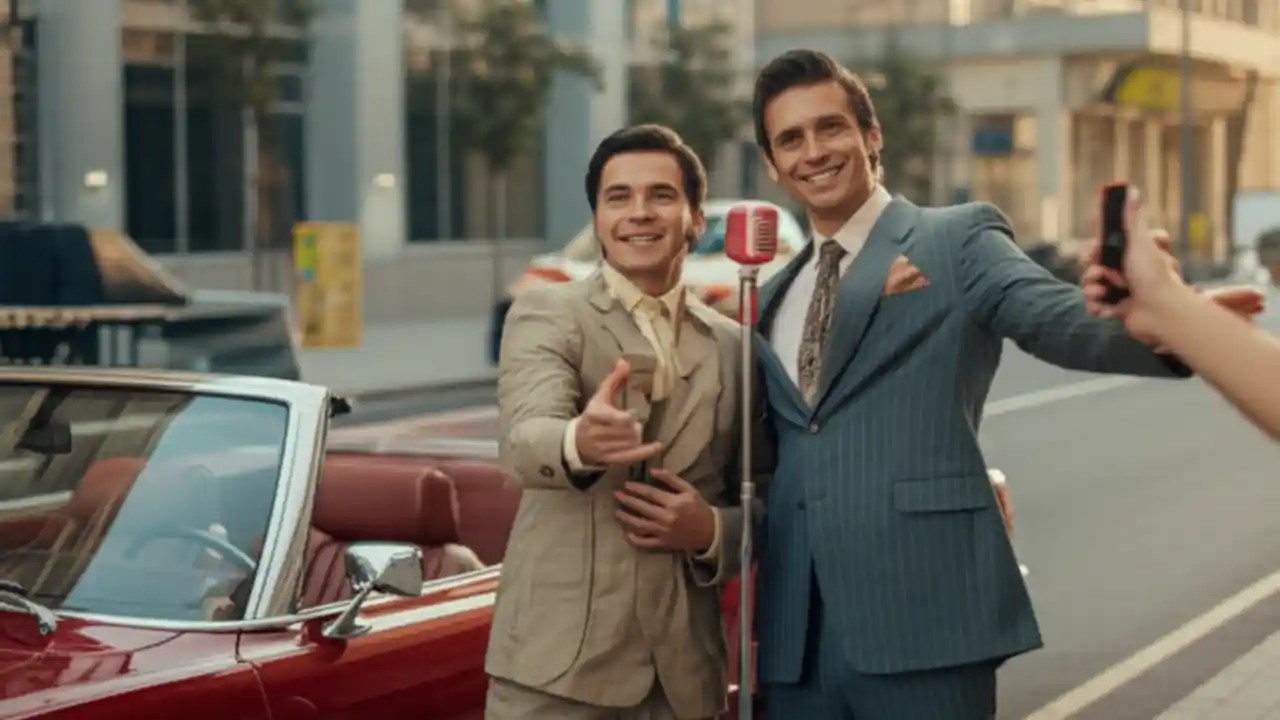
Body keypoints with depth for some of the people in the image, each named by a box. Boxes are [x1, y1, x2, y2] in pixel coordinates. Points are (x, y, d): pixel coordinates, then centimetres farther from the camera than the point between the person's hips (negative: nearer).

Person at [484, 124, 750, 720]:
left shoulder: (731, 346, 12)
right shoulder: (545, 314, 0)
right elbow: (524, 439, -18)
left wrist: (711, 530, -6)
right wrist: (580, 442, -40)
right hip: (559, 656, -3)